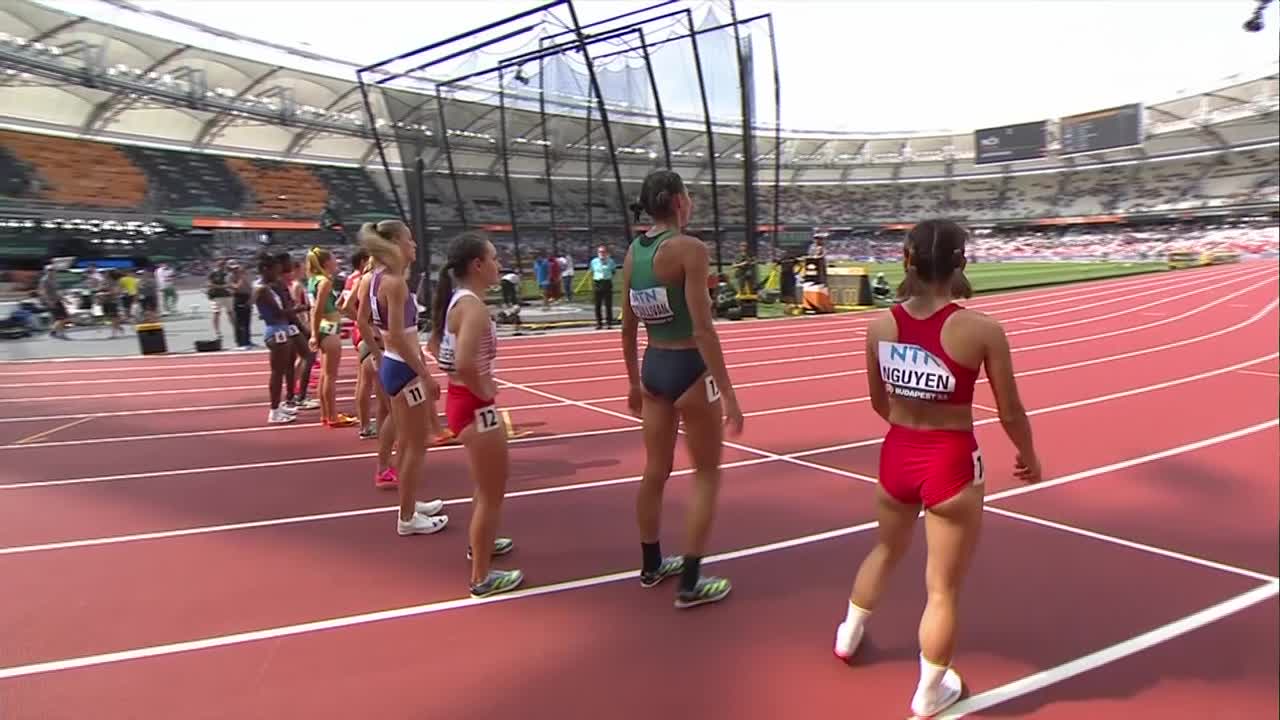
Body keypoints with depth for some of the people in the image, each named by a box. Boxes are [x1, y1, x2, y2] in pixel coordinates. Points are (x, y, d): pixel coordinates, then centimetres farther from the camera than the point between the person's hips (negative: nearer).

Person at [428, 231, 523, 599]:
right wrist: (483, 390, -19)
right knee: (491, 492, 4)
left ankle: (481, 542, 49)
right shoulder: (474, 307, -23)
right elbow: (464, 362, -37)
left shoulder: (457, 300, 7)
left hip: (462, 400, 10)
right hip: (475, 407, -10)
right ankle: (482, 578, 16)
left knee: (493, 480, 29)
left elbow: (434, 345, 20)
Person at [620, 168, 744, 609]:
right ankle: (691, 584, 13)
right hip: (689, 369, -7)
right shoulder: (689, 248, -16)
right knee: (707, 474, 9)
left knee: (655, 471, 18)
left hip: (654, 367, 7)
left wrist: (634, 382, 21)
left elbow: (628, 329, 10)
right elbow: (703, 330, -21)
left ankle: (651, 565, 34)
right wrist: (729, 394, -17)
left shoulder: (633, 252, 5)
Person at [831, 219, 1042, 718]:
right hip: (952, 463, -4)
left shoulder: (880, 327, -5)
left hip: (897, 454, 5)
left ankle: (848, 636, 52)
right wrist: (1028, 456, 13)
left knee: (886, 550, 32)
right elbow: (1010, 413, -7)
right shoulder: (981, 329, -16)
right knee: (943, 589, 12)